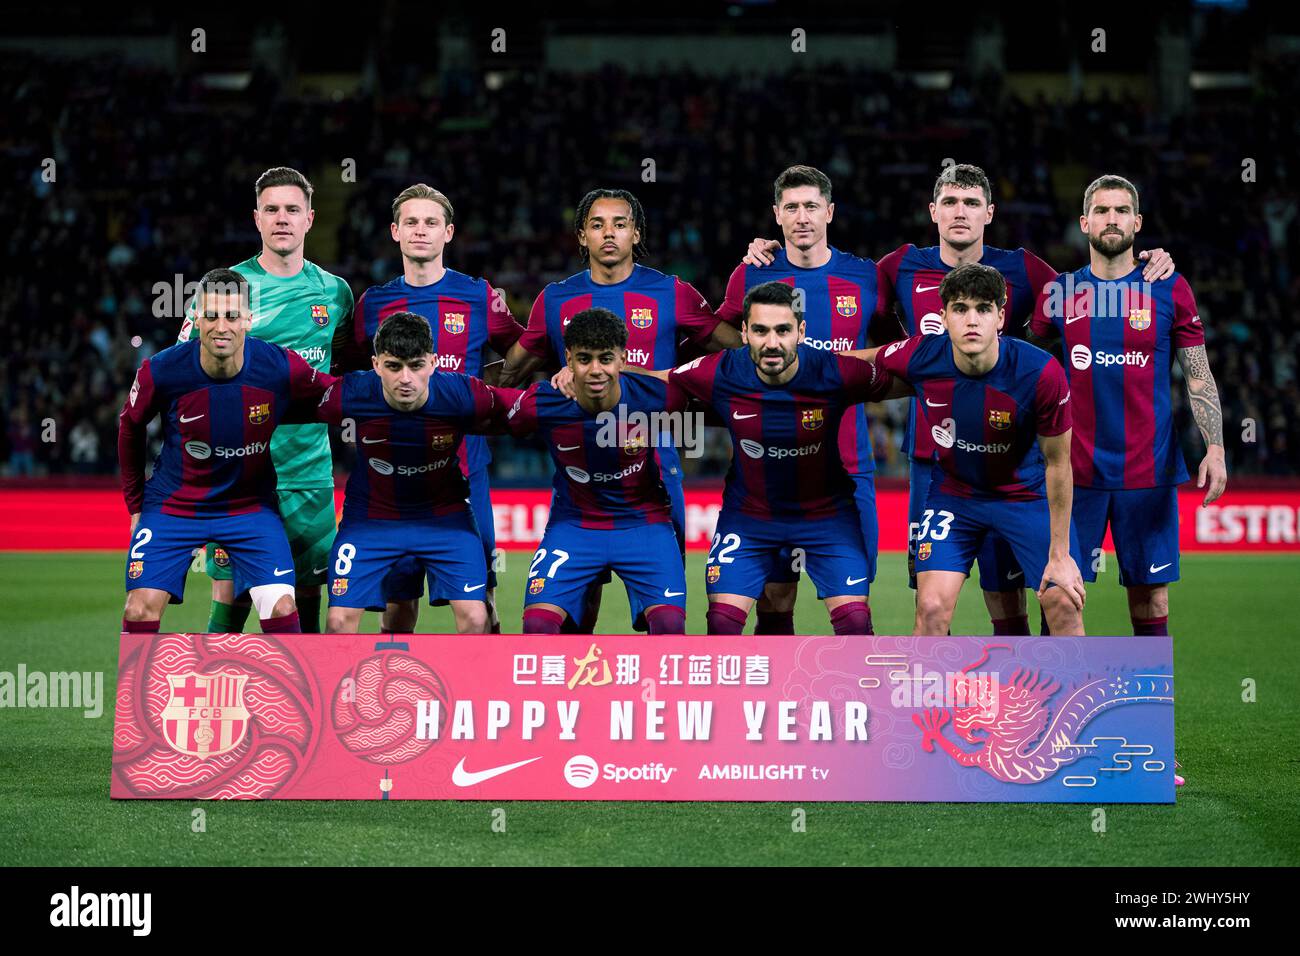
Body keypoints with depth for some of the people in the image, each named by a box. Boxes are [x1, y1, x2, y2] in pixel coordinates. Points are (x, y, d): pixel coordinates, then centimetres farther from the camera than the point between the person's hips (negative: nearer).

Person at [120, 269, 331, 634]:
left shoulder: (282, 369, -20)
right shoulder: (161, 371, -19)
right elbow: (130, 428, 1)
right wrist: (135, 505, 6)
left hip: (251, 504, 0)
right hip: (173, 504, 0)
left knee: (281, 608, -11)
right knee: (141, 609, -11)